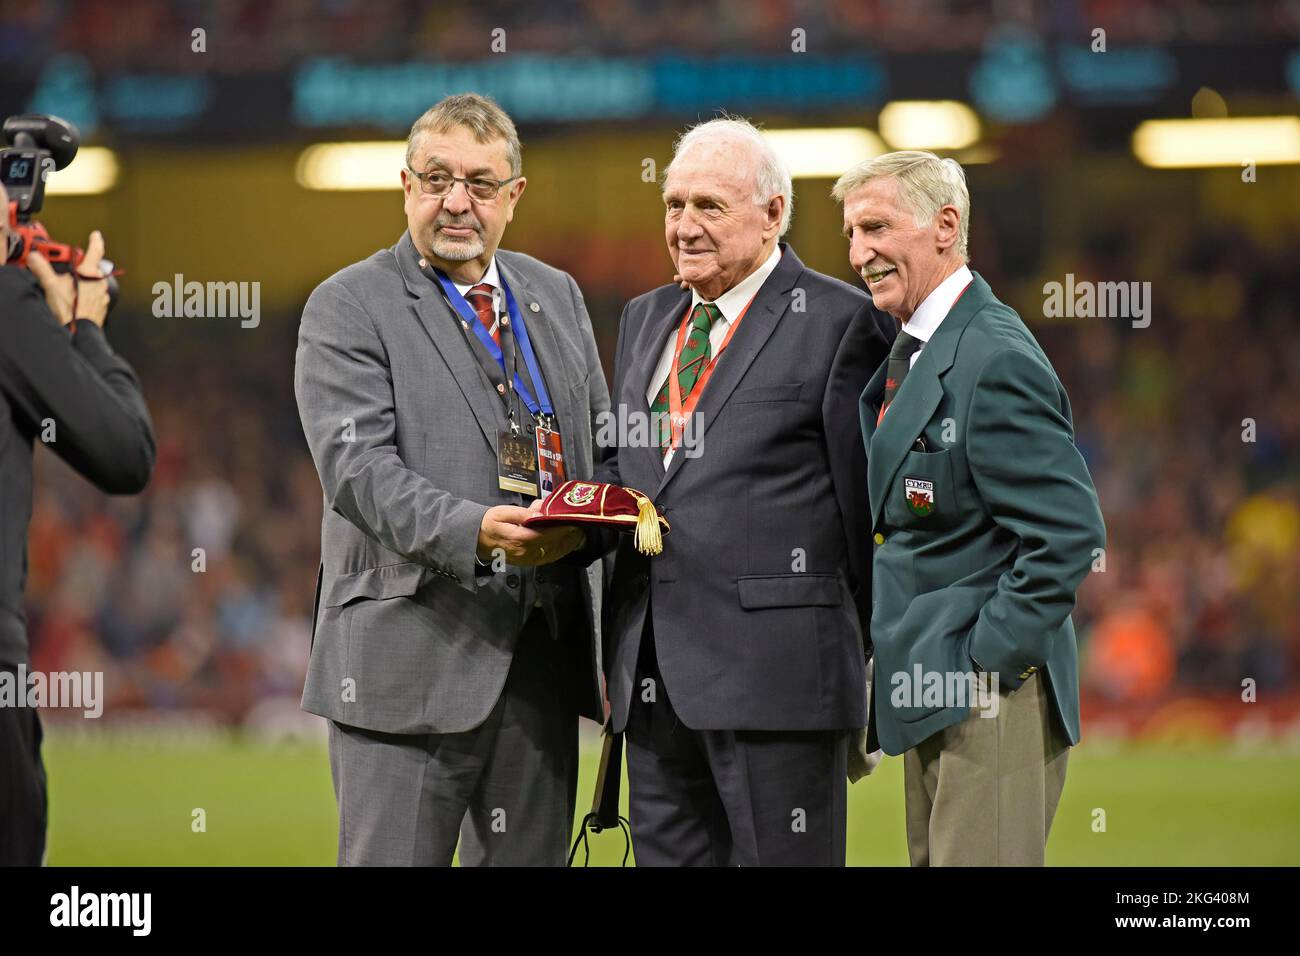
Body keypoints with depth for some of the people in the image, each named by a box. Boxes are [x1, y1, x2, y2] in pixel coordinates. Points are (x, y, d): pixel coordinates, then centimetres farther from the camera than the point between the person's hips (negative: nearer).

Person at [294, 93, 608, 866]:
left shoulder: (557, 296, 17)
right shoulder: (347, 308, -2)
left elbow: (605, 444, 22)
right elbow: (357, 468, -14)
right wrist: (471, 531, -29)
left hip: (543, 656, 5)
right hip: (411, 657, -5)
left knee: (530, 861, 8)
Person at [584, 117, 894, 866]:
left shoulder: (839, 321, -4)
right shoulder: (646, 320, 20)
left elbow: (864, 497, -4)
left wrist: (865, 649, -3)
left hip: (775, 664, -7)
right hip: (654, 675, 7)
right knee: (667, 856, 8)